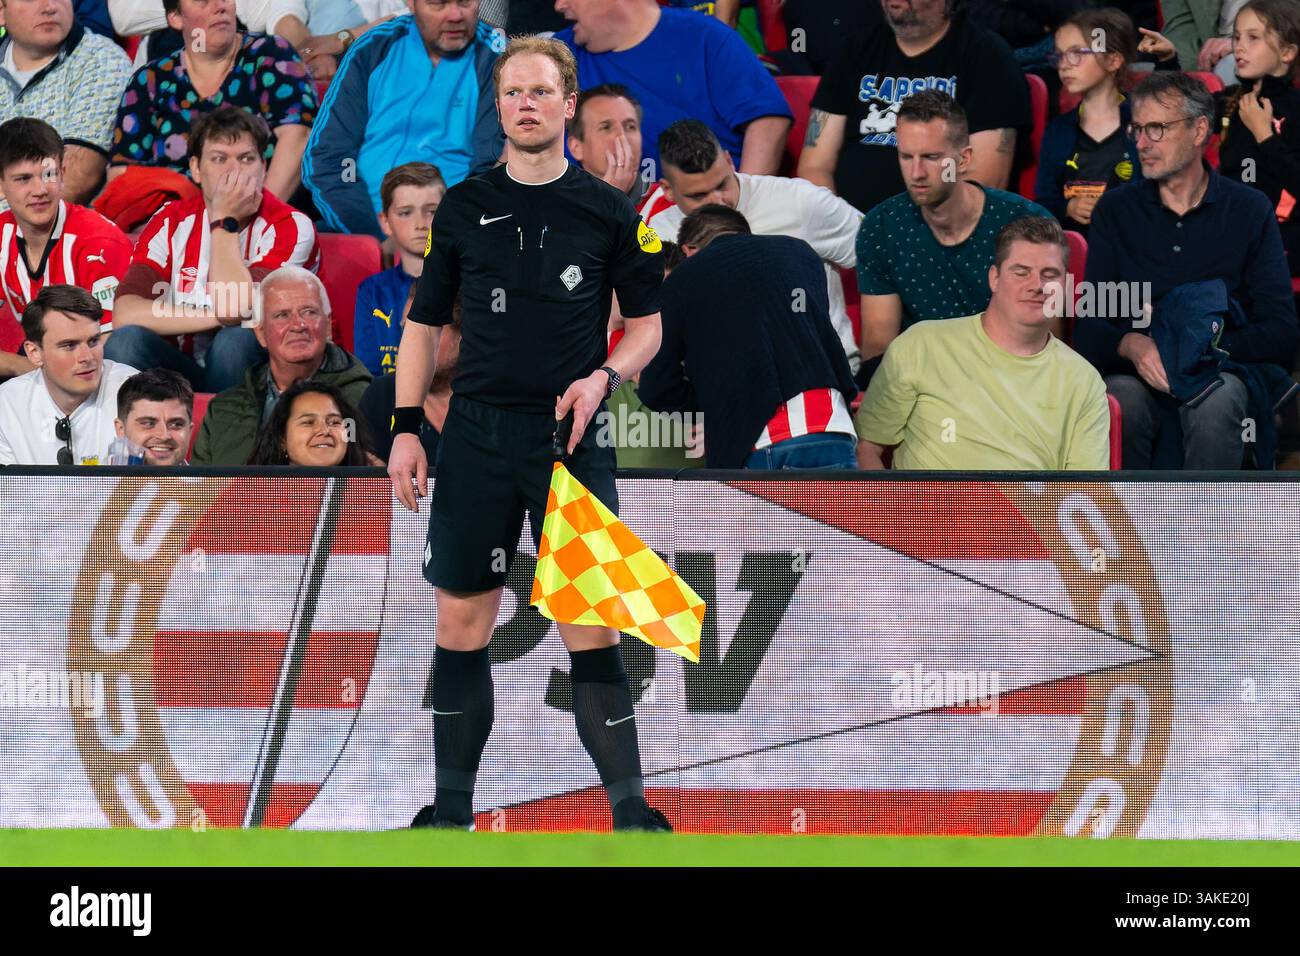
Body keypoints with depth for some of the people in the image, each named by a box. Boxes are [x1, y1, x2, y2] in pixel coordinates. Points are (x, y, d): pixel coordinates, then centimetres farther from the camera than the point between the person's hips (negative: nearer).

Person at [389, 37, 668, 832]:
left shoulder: (609, 212, 4)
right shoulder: (463, 208, 8)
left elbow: (647, 321, 9)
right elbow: (425, 323, 12)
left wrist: (604, 377, -11)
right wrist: (407, 427, 4)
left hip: (570, 437, -2)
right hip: (477, 434, 2)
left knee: (592, 630, -7)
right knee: (461, 624, 4)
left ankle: (629, 806, -6)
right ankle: (452, 808, 12)